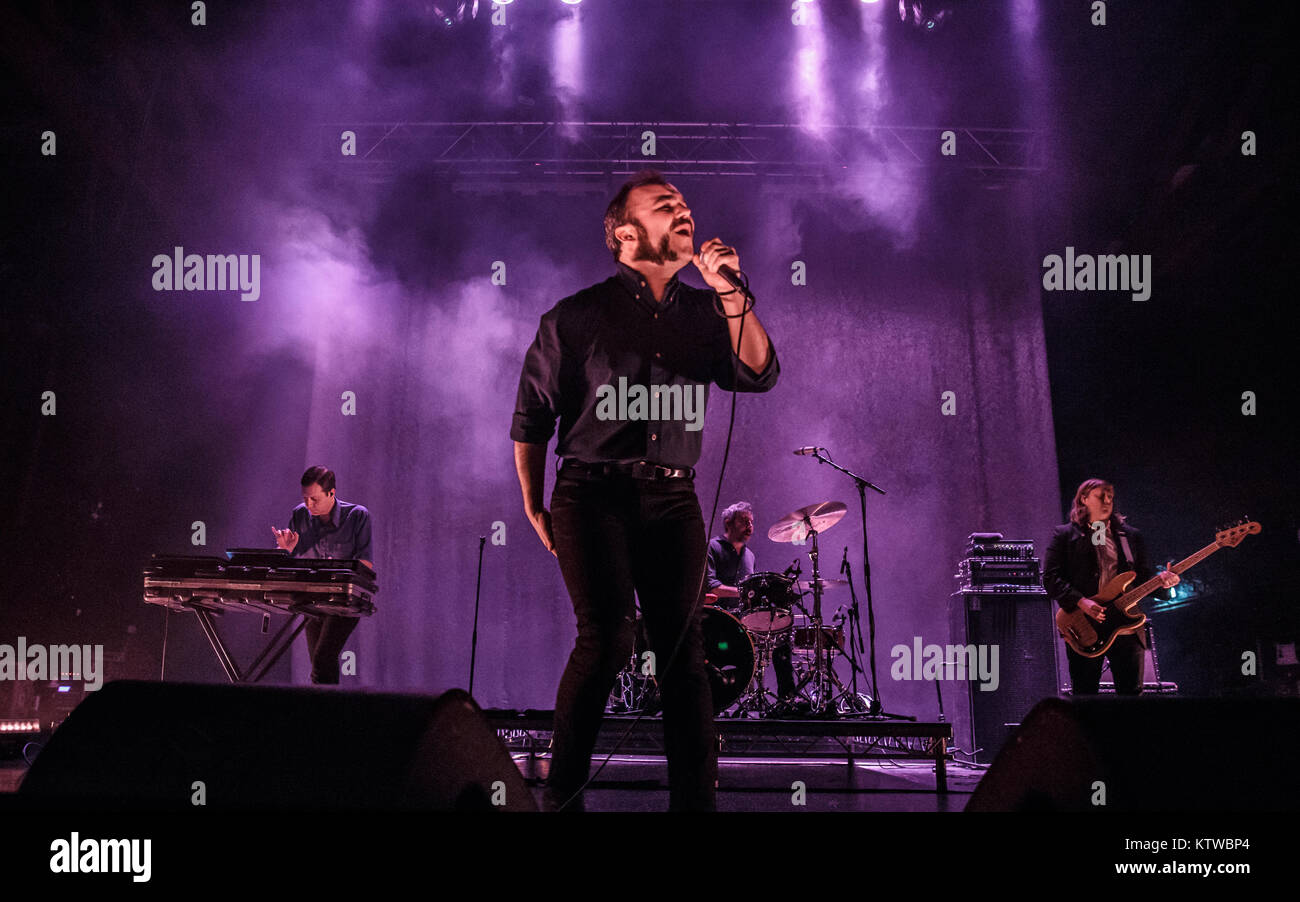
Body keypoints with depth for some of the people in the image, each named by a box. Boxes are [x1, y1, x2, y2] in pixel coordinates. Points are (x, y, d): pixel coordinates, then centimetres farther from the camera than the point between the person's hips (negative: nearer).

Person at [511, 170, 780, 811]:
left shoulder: (702, 312, 13)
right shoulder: (576, 317, 3)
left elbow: (759, 375, -3)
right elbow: (531, 419, 9)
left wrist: (729, 291, -10)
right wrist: (534, 507, 9)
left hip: (672, 500, 3)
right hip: (593, 497, -3)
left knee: (683, 648, -2)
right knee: (607, 637, -16)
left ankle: (695, 798, 3)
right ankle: (562, 793, -1)